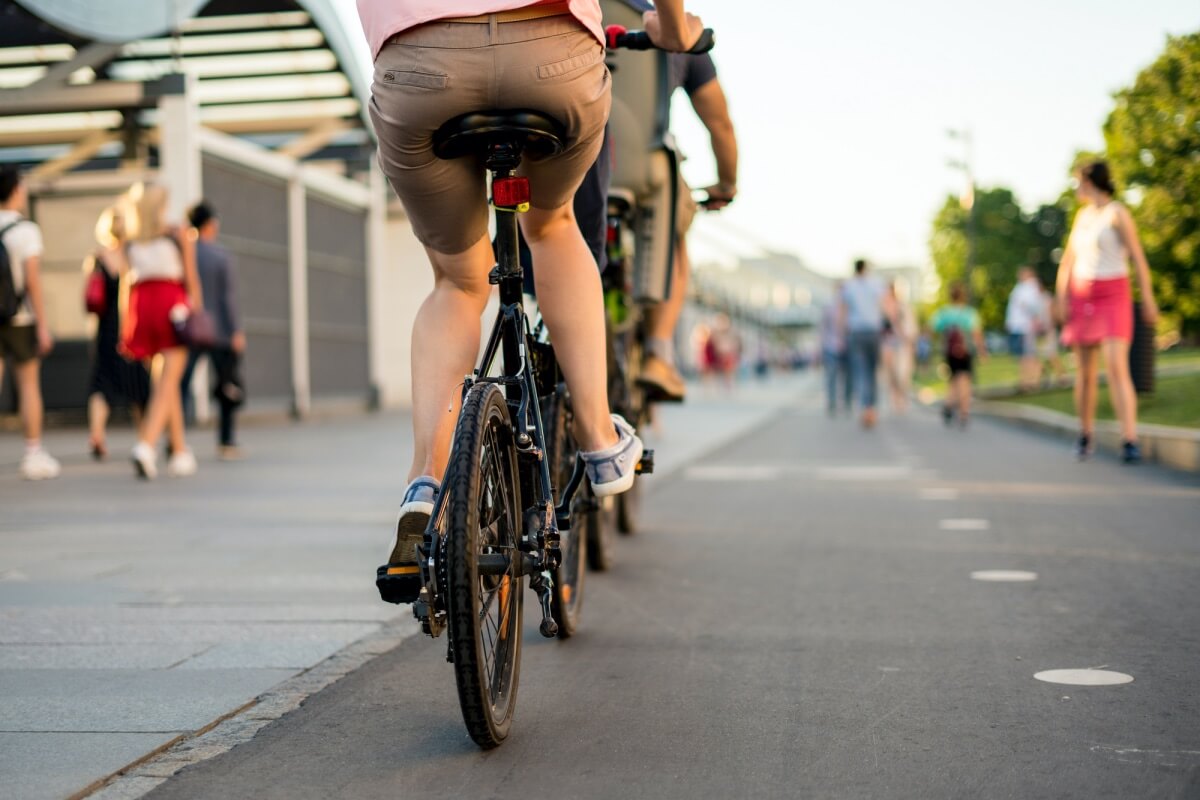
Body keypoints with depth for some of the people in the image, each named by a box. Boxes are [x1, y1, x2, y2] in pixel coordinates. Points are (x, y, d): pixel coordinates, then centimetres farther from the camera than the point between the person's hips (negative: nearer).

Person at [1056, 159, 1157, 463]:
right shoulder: (1082, 216, 15)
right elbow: (1068, 261, 15)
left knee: (1117, 367, -18)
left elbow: (1138, 258, -7)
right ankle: (1085, 436, 19)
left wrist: (1148, 300, -9)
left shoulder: (1118, 214, -5)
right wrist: (1061, 298, 3)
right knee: (1085, 371, 7)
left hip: (1113, 296, -6)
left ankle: (1130, 441, -24)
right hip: (1082, 298, 6)